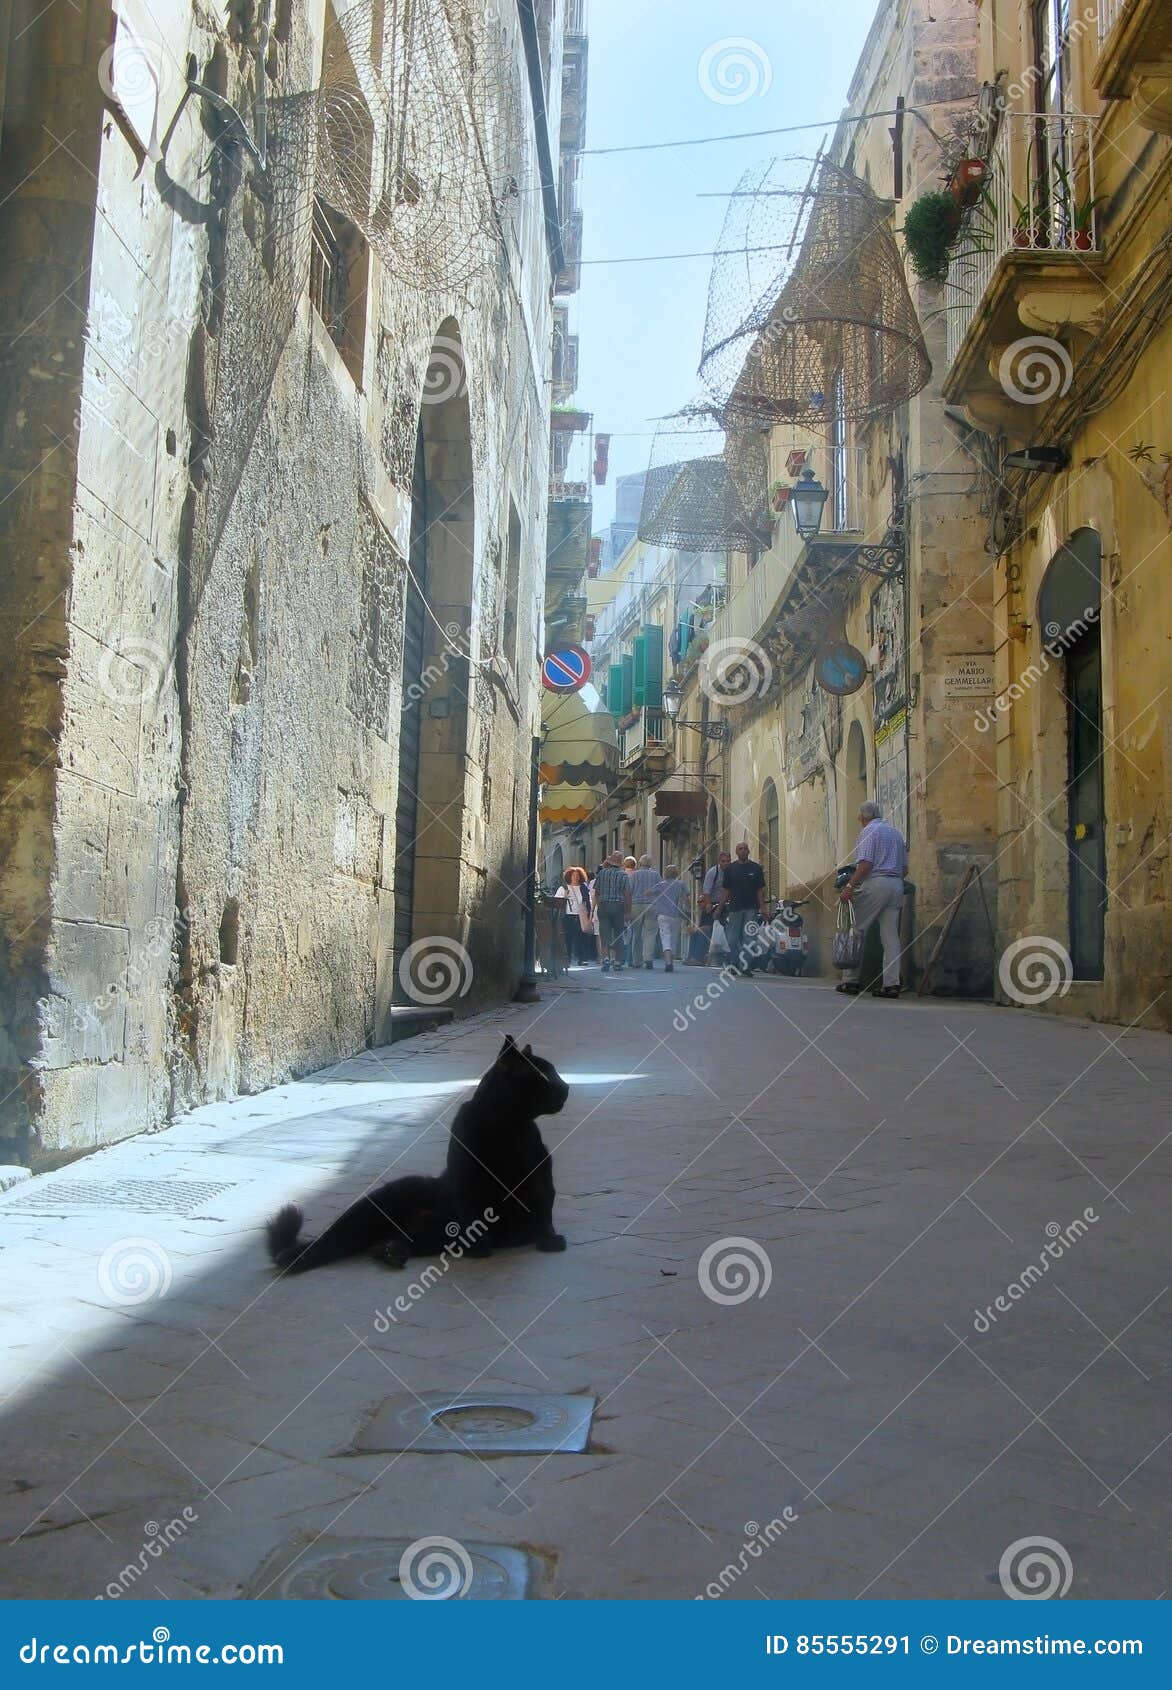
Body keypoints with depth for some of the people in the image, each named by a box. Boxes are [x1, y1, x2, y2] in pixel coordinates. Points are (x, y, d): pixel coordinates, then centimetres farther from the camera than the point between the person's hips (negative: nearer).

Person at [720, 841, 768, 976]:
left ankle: (746, 967, -2)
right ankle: (736, 963, 19)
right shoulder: (730, 868, 7)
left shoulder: (756, 868, 6)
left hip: (751, 909, -1)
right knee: (733, 939, 4)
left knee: (748, 940, -3)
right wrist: (720, 908, 1)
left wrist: (762, 908, -3)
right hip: (734, 908, 1)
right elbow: (725, 890, 7)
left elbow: (760, 890, 5)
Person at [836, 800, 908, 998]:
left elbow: (865, 863, -15)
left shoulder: (869, 831, -2)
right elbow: (904, 868, 20)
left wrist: (850, 886, -16)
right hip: (897, 885, 7)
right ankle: (891, 983, -5)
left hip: (875, 885, -7)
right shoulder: (897, 833, 21)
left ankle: (853, 981, 1)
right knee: (891, 936, 2)